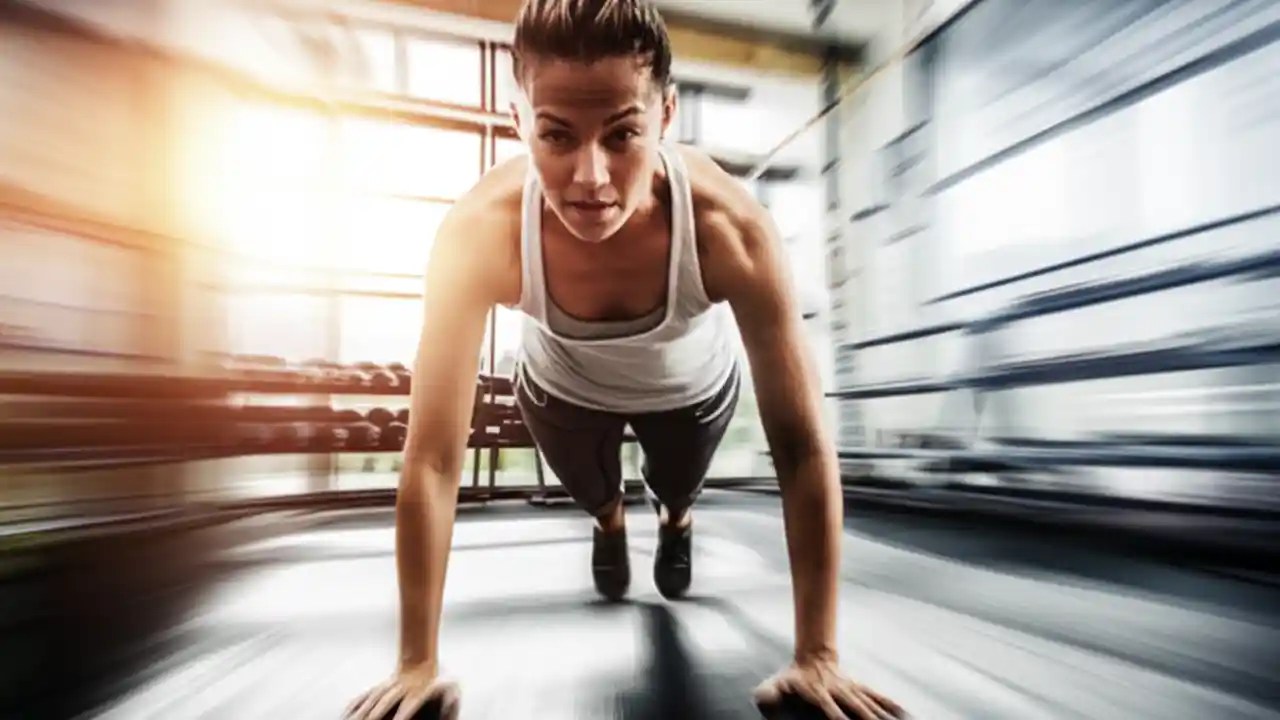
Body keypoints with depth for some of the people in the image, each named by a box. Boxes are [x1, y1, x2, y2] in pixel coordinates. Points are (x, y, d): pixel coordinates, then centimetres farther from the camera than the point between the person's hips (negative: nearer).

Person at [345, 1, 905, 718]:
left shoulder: (730, 226, -40)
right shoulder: (481, 232, -38)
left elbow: (803, 447, -31)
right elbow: (433, 459, -32)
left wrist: (817, 655, -25)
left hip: (694, 385, 0)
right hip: (561, 387, 1)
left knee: (678, 490, 30)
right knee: (591, 495, 29)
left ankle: (677, 519, 70)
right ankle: (610, 520, 69)